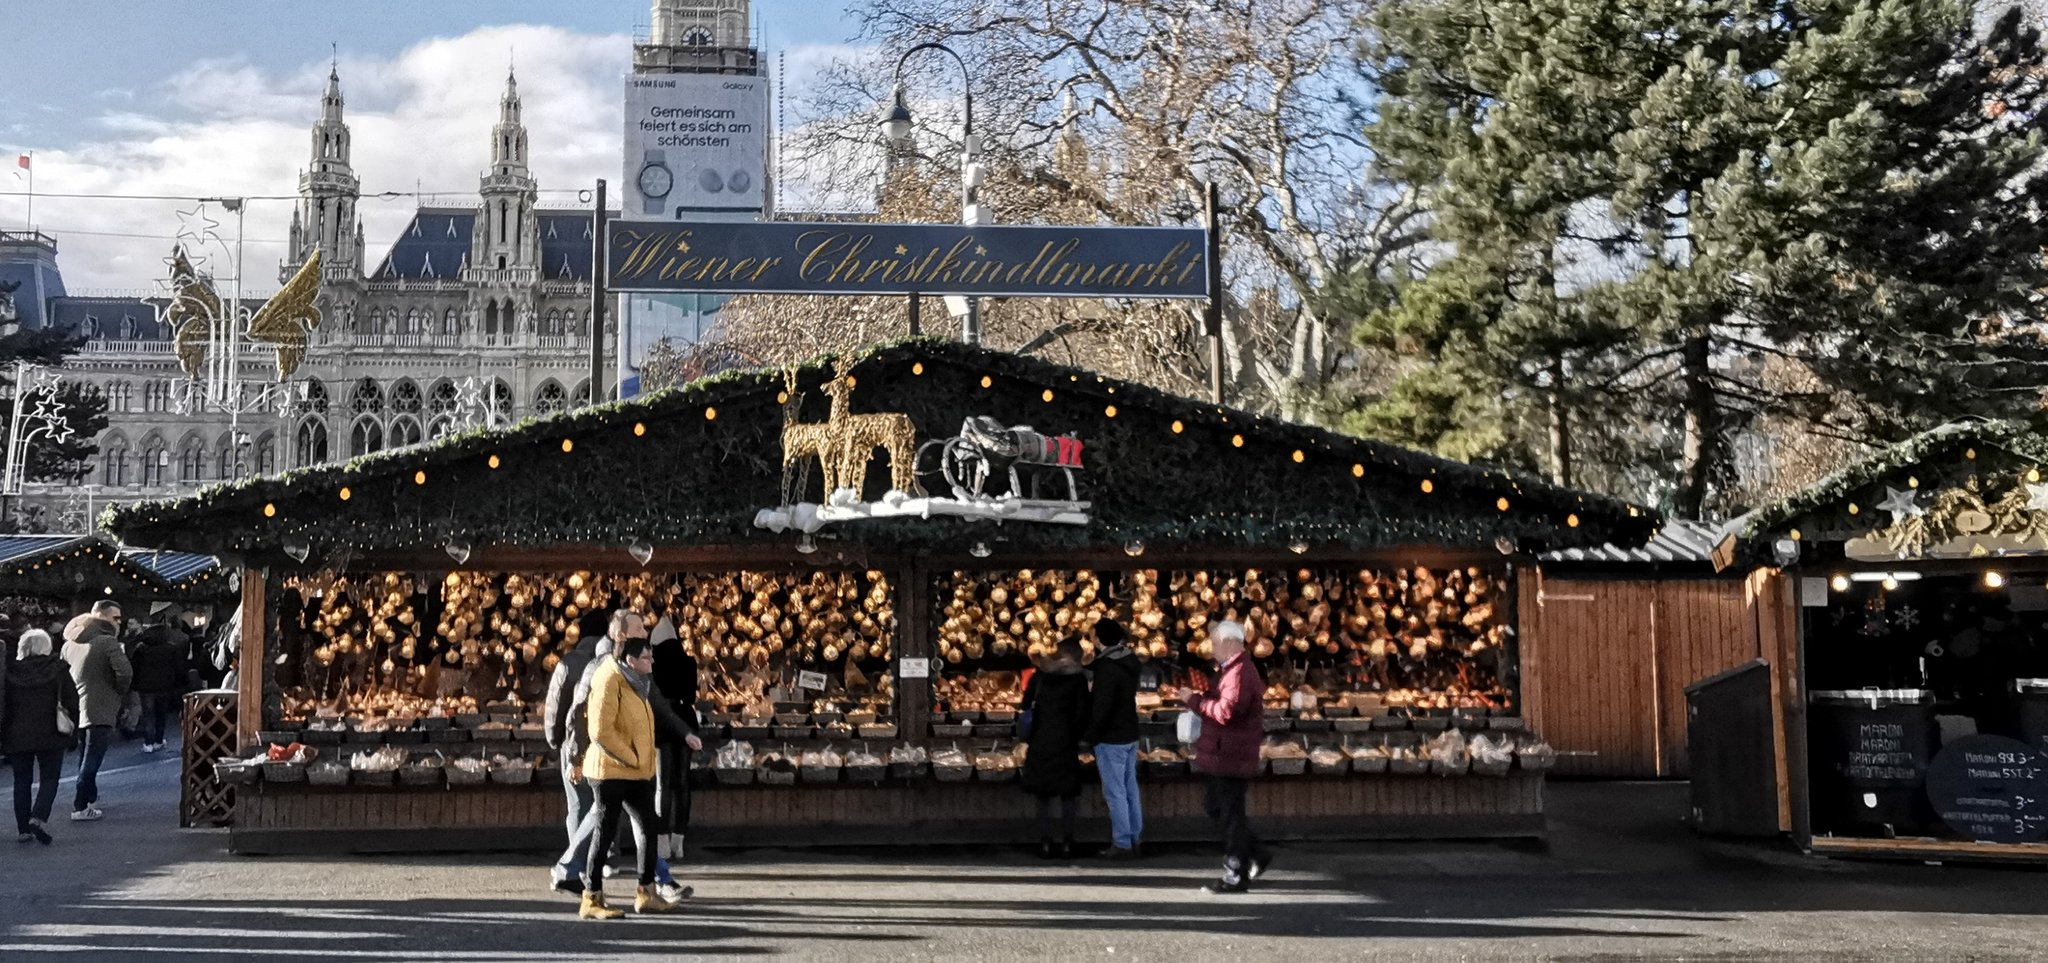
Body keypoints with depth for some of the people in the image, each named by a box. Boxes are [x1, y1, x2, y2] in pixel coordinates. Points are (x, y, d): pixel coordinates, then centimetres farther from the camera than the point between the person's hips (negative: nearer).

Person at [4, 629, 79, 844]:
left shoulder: (10, 671, 0)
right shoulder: (57, 669, -4)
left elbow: (4, 705, 2)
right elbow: (72, 700, -4)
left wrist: (5, 734, 10)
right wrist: (72, 726, 7)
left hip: (16, 737, 2)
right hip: (50, 736, -2)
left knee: (22, 781, 11)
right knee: (49, 779, 6)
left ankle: (23, 829, 11)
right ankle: (39, 818, -15)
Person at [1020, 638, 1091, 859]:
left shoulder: (1040, 675, 5)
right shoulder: (1078, 679, -4)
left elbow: (1026, 706, 4)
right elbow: (1082, 714, -7)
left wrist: (1027, 737, 12)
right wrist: (1076, 737, 7)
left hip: (1040, 741, 2)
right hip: (1065, 742, -2)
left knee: (1043, 795, 9)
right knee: (1067, 795, 6)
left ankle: (1045, 843, 6)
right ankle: (1066, 844, 4)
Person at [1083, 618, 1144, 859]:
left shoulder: (1107, 668, -22)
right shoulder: (1130, 660, 4)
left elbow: (1101, 708, -22)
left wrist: (1088, 737, -11)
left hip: (1111, 739, -9)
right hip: (1130, 734, 9)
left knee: (1115, 793, -3)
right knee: (1130, 789, 13)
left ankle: (1122, 844, 0)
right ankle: (1134, 839, 19)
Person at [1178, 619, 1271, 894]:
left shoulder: (1240, 673, -19)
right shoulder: (1230, 669, 17)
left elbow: (1226, 711, -27)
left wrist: (1194, 700, -18)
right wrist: (1197, 698, 7)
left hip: (1231, 756, -11)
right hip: (1224, 754, 11)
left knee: (1230, 812, -4)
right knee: (1216, 807, 18)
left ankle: (1236, 876, 3)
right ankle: (1256, 855, 24)